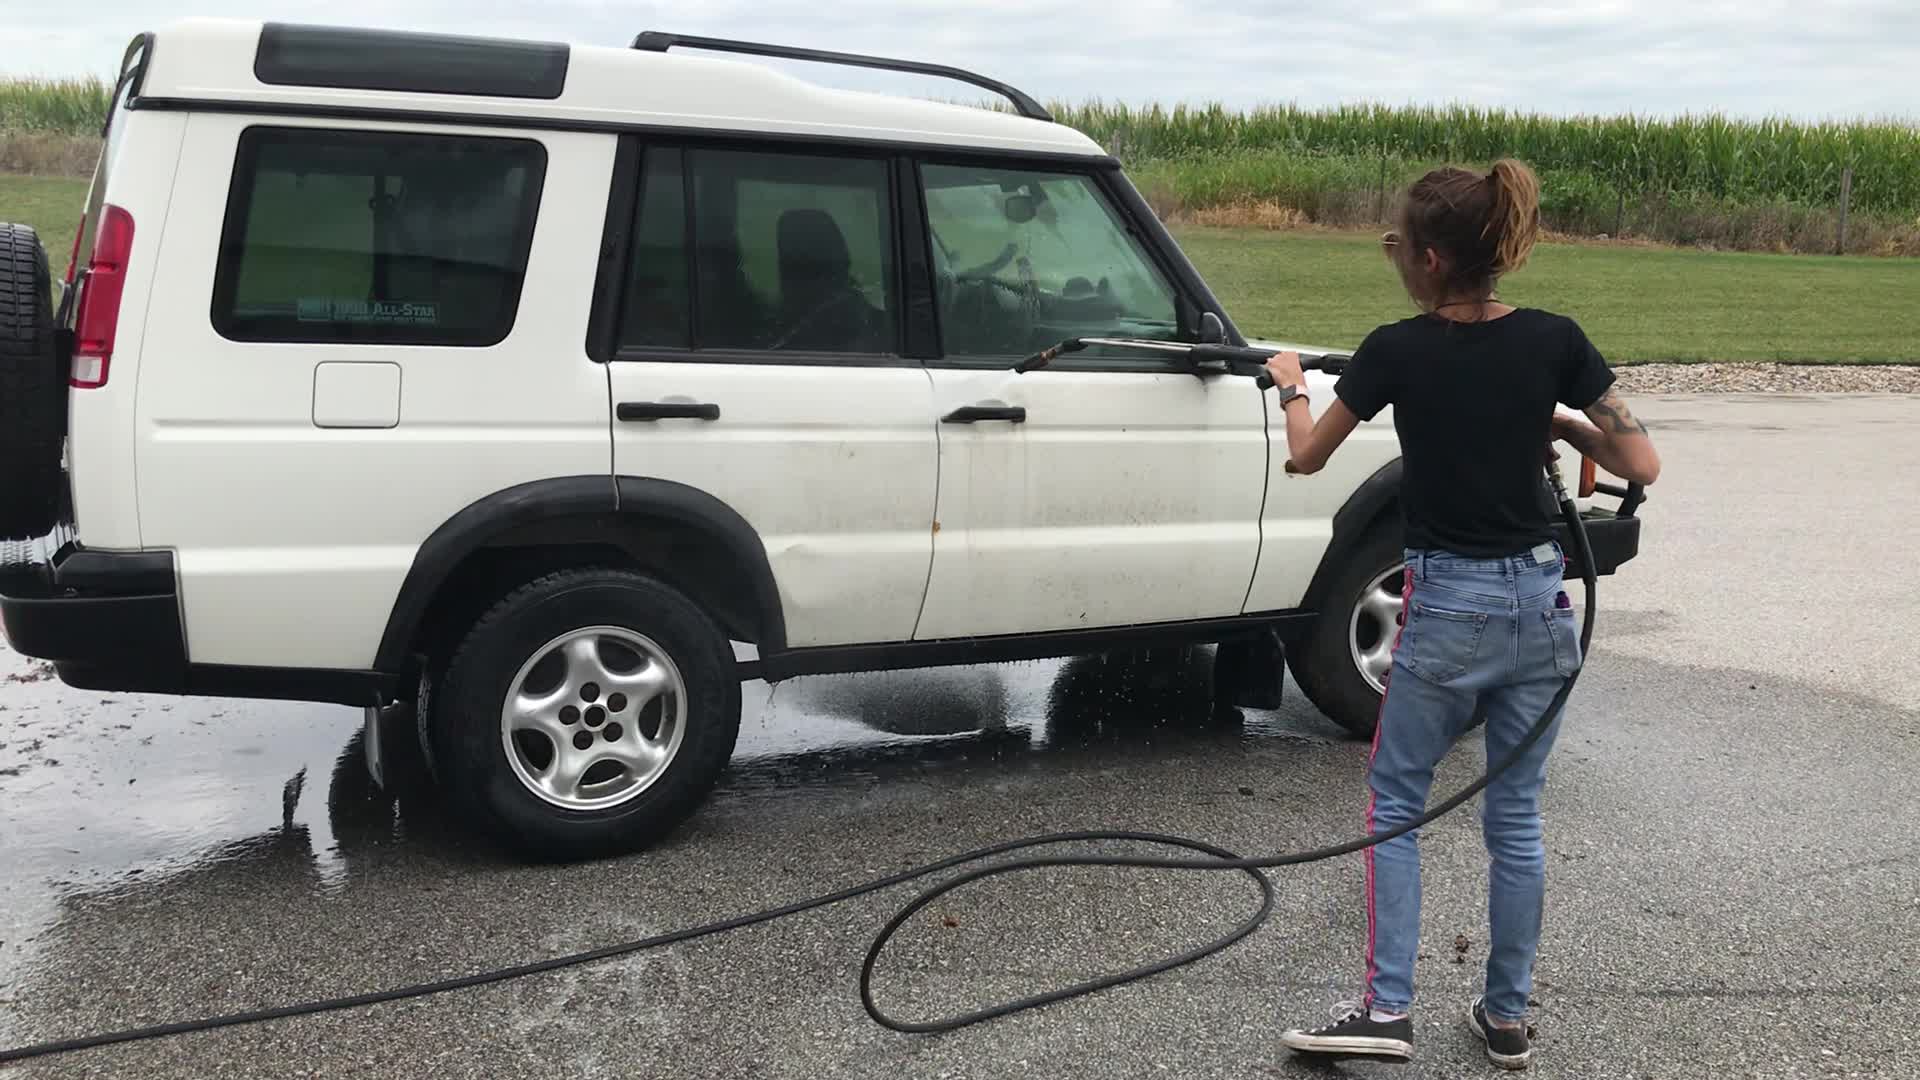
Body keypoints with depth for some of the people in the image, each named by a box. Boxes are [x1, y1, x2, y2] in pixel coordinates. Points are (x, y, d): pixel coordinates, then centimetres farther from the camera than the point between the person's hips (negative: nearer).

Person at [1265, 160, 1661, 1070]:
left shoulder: (1396, 351, -11)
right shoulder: (1555, 341, -4)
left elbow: (1305, 458, 4)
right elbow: (1641, 464, -3)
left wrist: (1290, 383, 22)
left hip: (1448, 602, -3)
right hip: (1539, 597, 3)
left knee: (1395, 802, 11)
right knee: (1516, 814, 13)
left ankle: (1386, 1010, 5)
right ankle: (1507, 1017, 21)